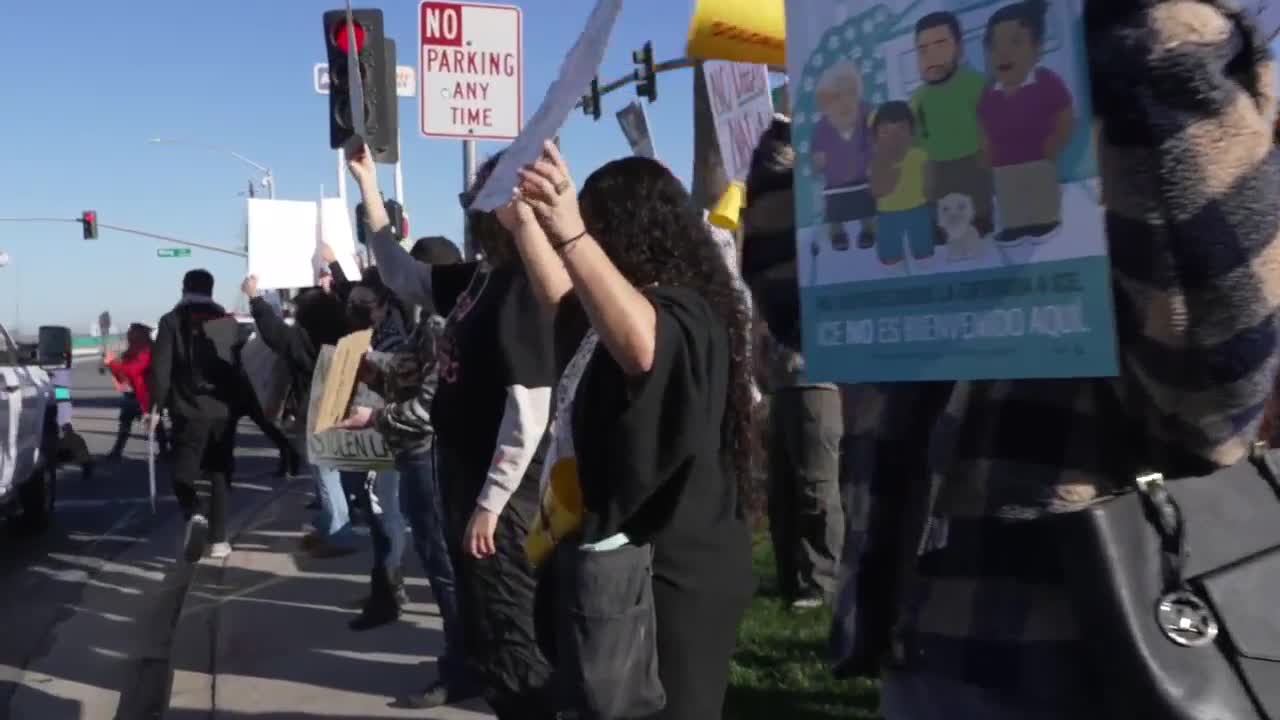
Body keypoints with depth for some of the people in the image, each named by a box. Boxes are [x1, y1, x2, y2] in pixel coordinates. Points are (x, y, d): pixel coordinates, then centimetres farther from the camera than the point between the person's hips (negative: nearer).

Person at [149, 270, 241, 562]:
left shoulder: (172, 321, -1)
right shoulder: (229, 322, 7)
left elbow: (160, 367, -8)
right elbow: (241, 368, 7)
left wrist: (156, 406, -4)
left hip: (188, 411, -2)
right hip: (222, 410, 3)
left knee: (183, 473, 5)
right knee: (219, 475, 12)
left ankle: (195, 516, -24)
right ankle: (219, 540, 11)